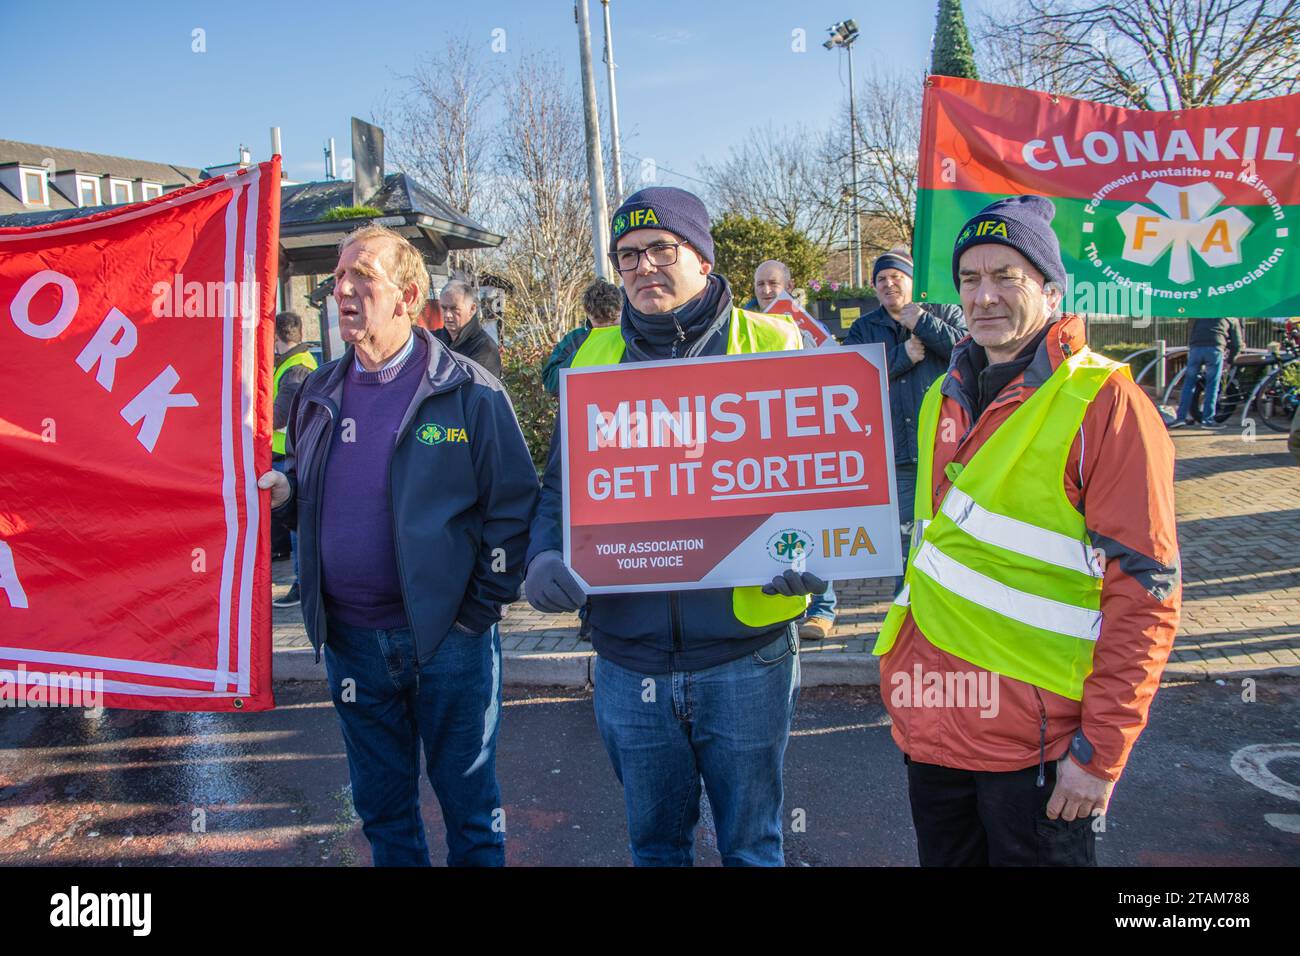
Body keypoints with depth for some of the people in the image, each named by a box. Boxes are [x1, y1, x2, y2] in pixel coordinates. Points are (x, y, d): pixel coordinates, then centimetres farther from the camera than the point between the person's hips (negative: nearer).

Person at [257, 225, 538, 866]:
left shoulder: (468, 391, -9)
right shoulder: (320, 393, 7)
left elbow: (514, 502, -9)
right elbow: (299, 484, 19)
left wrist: (482, 607, -11)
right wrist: (283, 490, -4)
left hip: (447, 638, -5)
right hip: (351, 640, 5)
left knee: (468, 799, 12)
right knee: (381, 808, 20)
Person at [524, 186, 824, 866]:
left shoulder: (769, 345, -2)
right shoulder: (595, 358, 6)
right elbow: (562, 485, 10)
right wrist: (545, 556, -9)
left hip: (746, 656, -2)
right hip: (630, 663, 2)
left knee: (751, 843, 17)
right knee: (653, 843, 20)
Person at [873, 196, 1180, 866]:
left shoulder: (1104, 401, -12)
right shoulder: (944, 398, 9)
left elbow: (1145, 592, -14)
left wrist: (1100, 749, -15)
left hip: (1035, 741, -6)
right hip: (930, 720, 6)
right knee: (943, 858, 21)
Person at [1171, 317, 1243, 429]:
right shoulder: (1232, 320, 25)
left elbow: (1190, 336, 29)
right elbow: (1237, 343, 17)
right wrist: (1229, 361, 27)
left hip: (1195, 348, 2)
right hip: (1214, 348, -2)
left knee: (1189, 383, 9)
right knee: (1212, 385, 4)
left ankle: (1180, 417, 2)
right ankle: (1207, 420, 1)